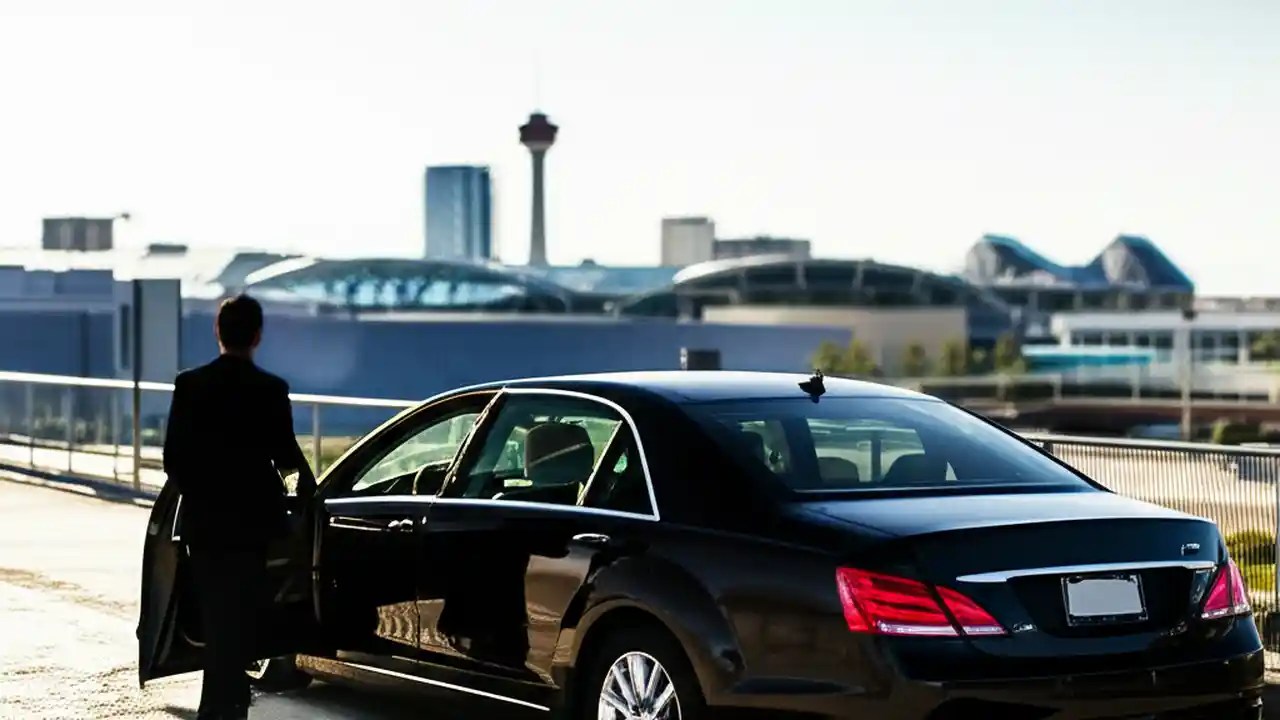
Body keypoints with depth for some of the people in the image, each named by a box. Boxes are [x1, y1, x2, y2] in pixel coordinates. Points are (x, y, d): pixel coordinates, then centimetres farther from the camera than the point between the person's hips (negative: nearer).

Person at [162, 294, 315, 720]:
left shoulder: (190, 385, -4)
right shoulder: (270, 390, -11)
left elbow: (173, 457, -3)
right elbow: (285, 456, -9)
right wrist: (299, 468, 14)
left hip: (202, 523, 2)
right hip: (249, 521, -2)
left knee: (216, 620, 16)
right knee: (238, 620, 5)